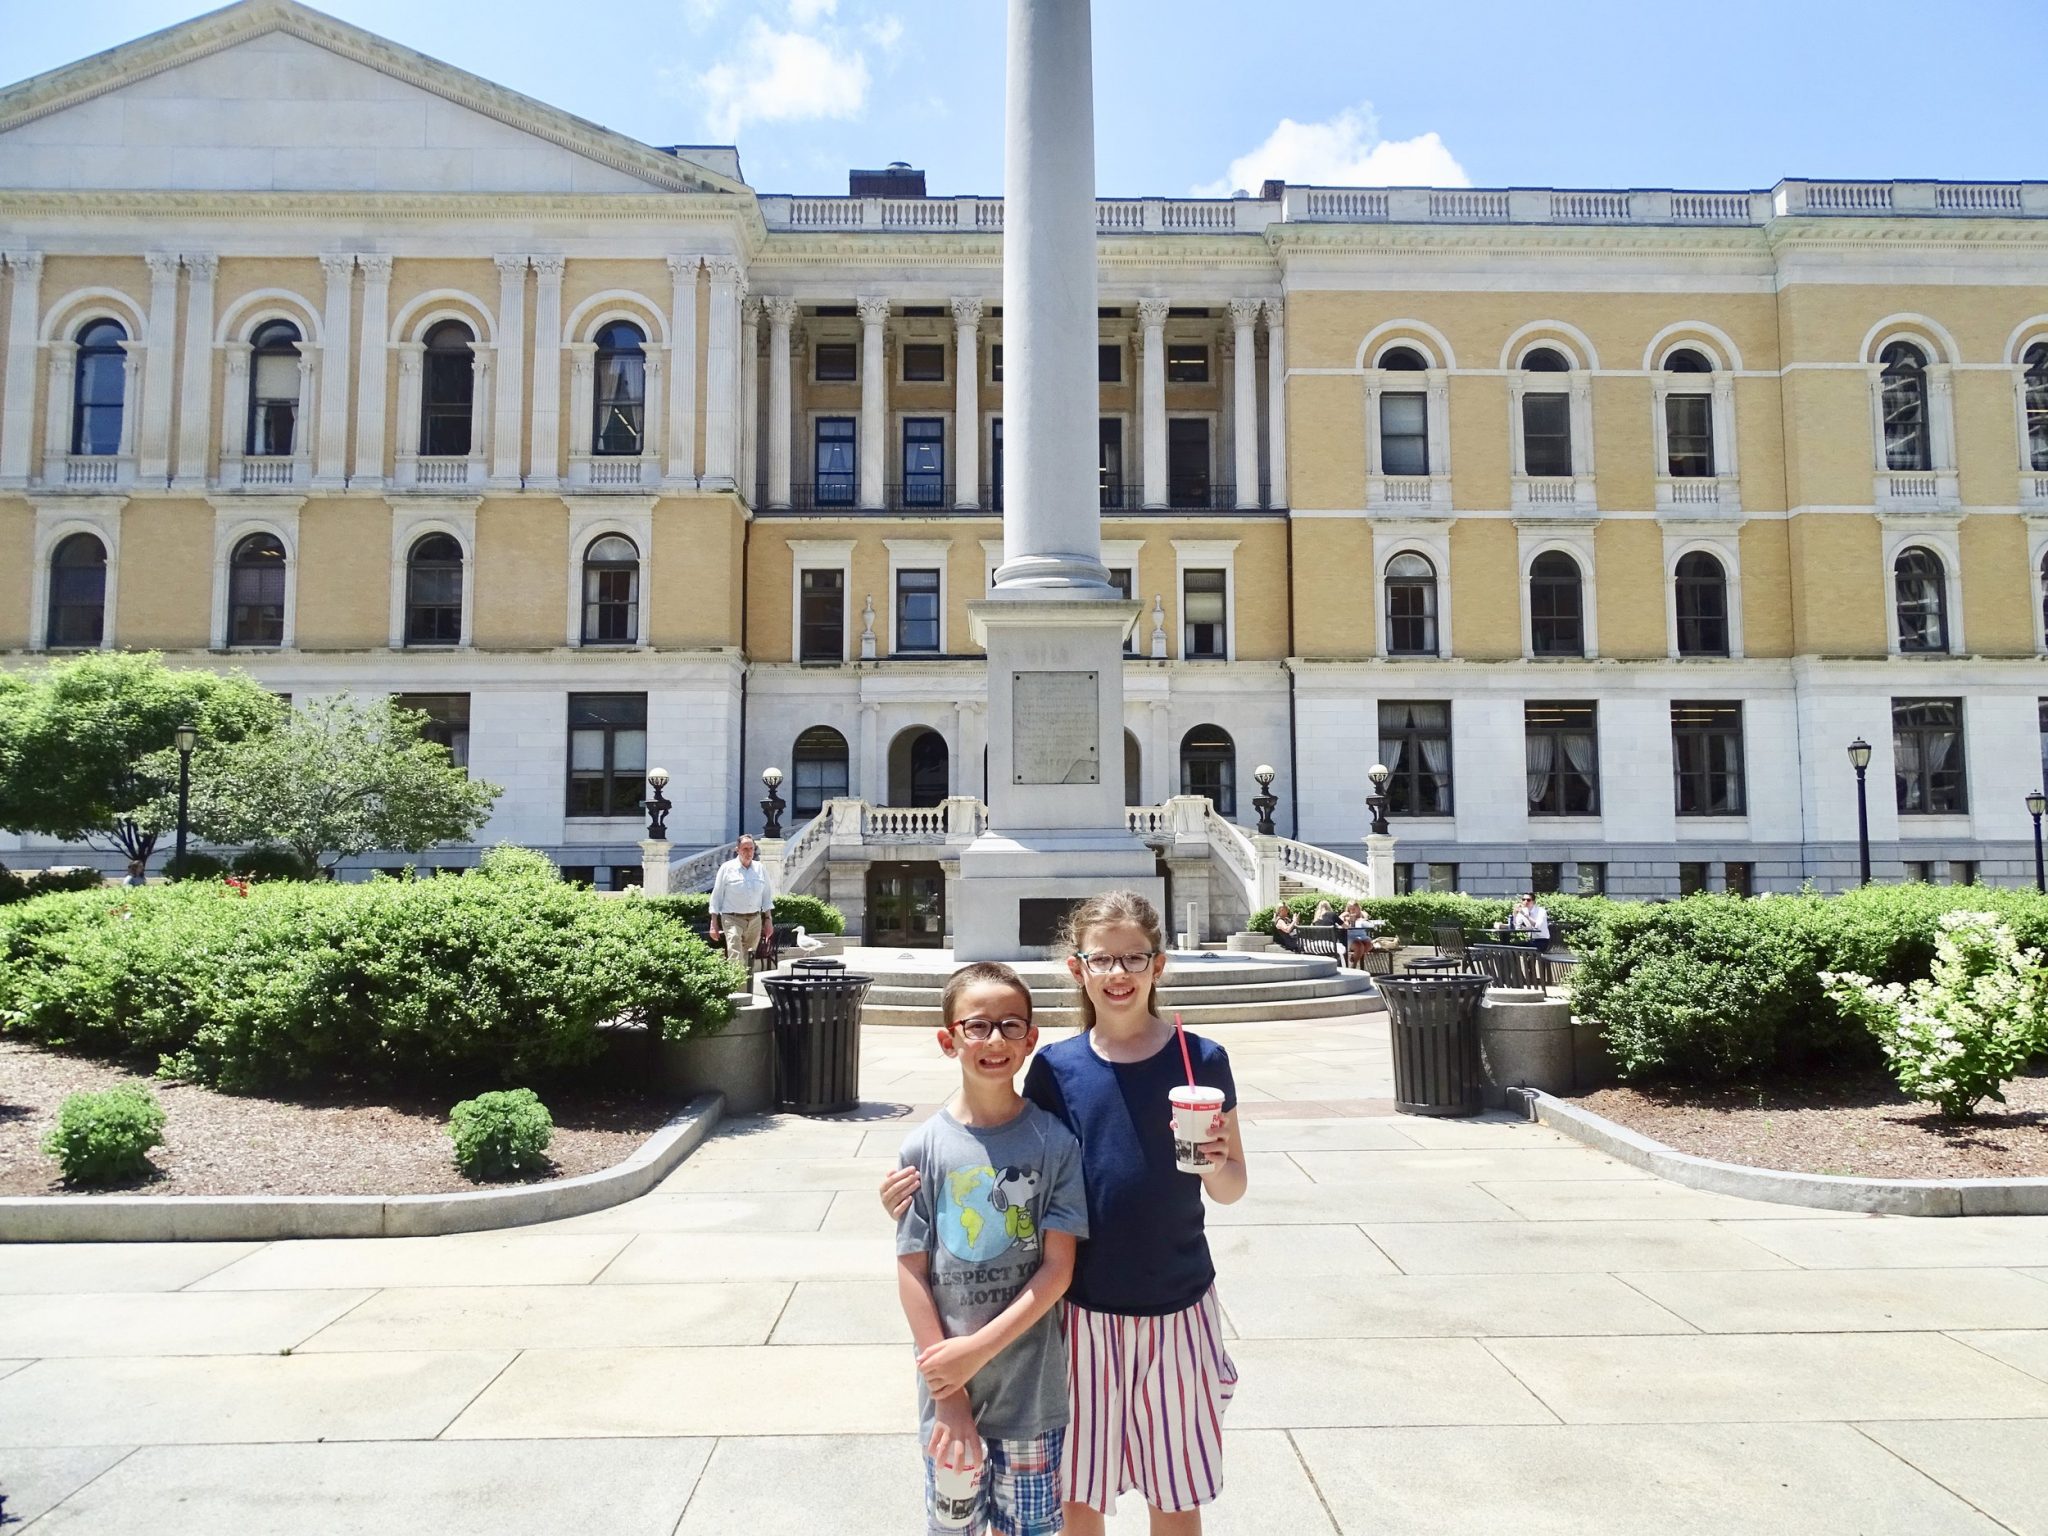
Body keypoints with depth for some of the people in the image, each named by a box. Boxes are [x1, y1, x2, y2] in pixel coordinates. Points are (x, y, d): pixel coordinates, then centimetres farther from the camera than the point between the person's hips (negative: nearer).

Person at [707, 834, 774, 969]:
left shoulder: (760, 869, 10)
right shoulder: (727, 868, 0)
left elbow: (767, 897, 16)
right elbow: (716, 896, 3)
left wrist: (768, 920, 10)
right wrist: (714, 924, 0)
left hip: (755, 919, 4)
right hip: (733, 919, -4)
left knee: (748, 959, 6)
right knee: (736, 959, -16)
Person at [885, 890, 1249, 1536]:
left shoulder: (1201, 1060, -6)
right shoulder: (1056, 1068, -4)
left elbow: (1231, 1189, 2)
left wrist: (1215, 1163, -20)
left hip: (1178, 1311, 0)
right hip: (1085, 1311, 1)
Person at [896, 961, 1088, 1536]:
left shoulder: (1054, 1143, -8)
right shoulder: (924, 1148, -8)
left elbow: (1058, 1268, -9)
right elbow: (912, 1273, -6)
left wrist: (979, 1348, -16)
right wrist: (948, 1394, -9)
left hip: (1032, 1385, 0)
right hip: (947, 1385, 0)